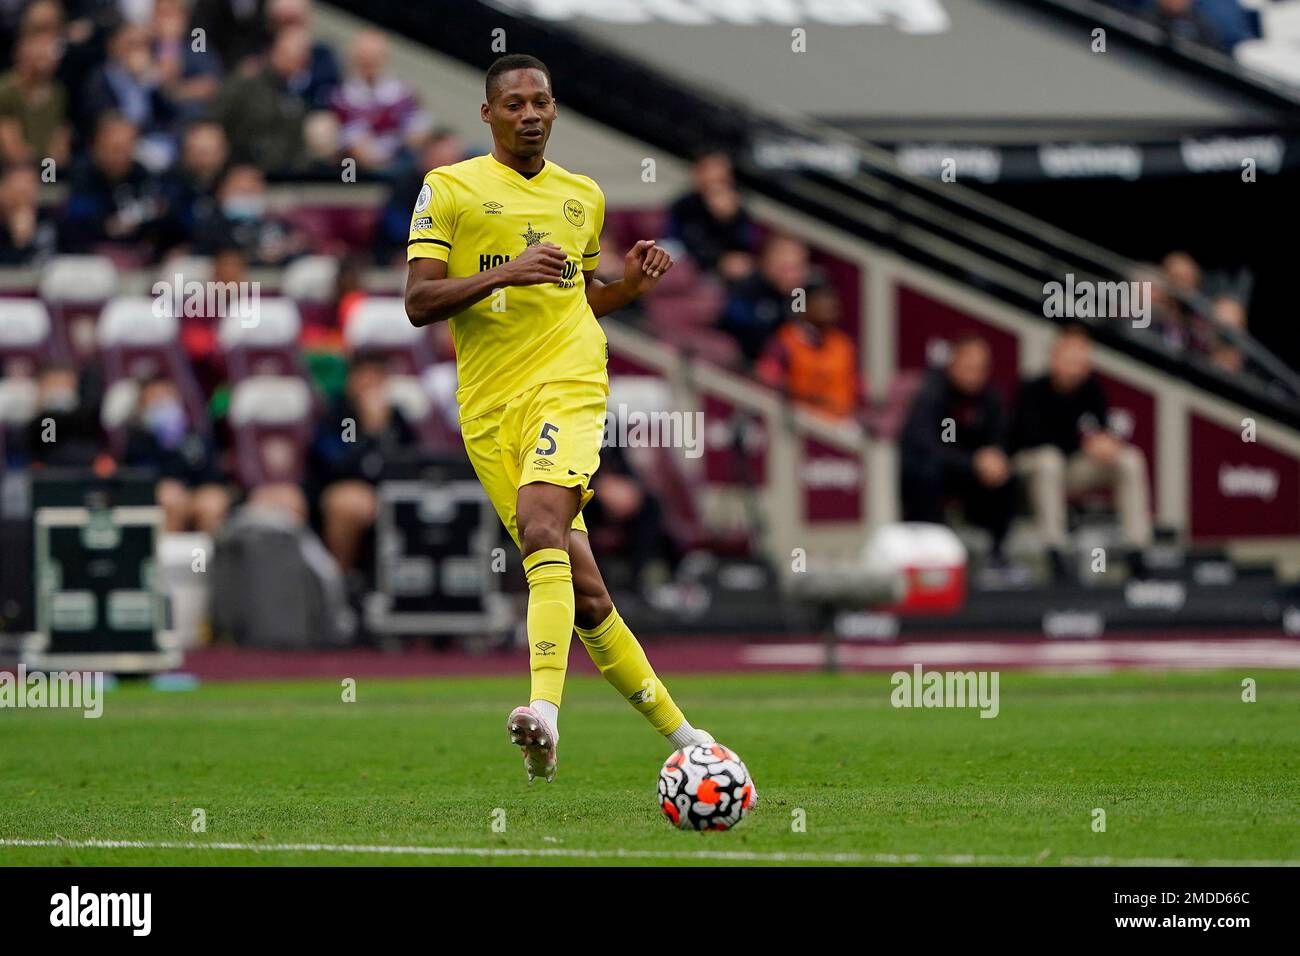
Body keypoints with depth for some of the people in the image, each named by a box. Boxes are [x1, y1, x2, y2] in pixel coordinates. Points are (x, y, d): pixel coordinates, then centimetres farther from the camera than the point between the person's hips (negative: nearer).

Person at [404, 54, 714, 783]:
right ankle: (678, 730, 13)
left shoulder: (583, 196, 16)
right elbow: (419, 302, -2)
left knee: (541, 519, -29)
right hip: (488, 406, 0)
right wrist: (505, 273, -15)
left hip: (568, 383, 0)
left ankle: (546, 708, -42)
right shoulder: (449, 189, 5)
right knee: (581, 589, 0)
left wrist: (629, 286, 9)